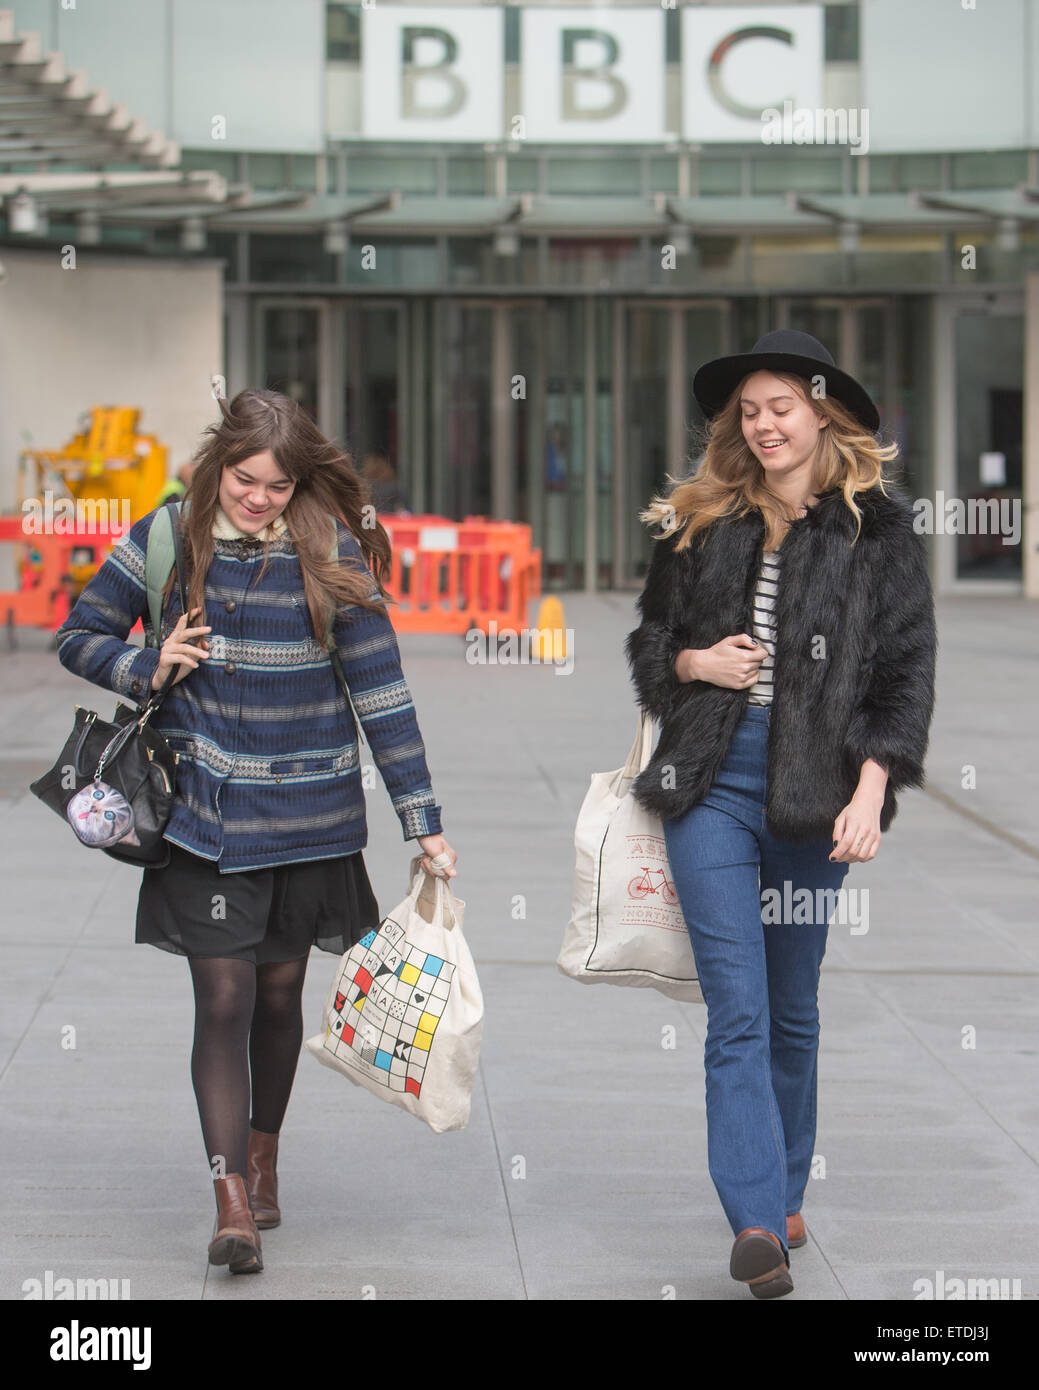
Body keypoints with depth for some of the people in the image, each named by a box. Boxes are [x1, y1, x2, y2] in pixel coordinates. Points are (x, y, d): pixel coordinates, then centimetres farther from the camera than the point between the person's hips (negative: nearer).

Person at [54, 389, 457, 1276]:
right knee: (224, 995, -8)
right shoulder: (166, 541, -3)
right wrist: (150, 668, -13)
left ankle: (263, 1154, 35)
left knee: (278, 988, 13)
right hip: (205, 812, 0)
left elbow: (381, 691, -4)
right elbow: (79, 636, 8)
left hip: (310, 814, 1)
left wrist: (424, 823, -5)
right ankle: (233, 1203, -8)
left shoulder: (331, 551, -5)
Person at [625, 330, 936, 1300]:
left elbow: (907, 672, -1)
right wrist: (695, 662, -3)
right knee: (737, 1011, -7)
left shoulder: (877, 530, 1)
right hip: (711, 784, 1)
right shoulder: (700, 521, 10)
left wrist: (869, 795, -11)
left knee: (792, 1009, 12)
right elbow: (649, 639, 20)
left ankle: (781, 1196, 27)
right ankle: (757, 1222, -12)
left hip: (818, 787, -1)